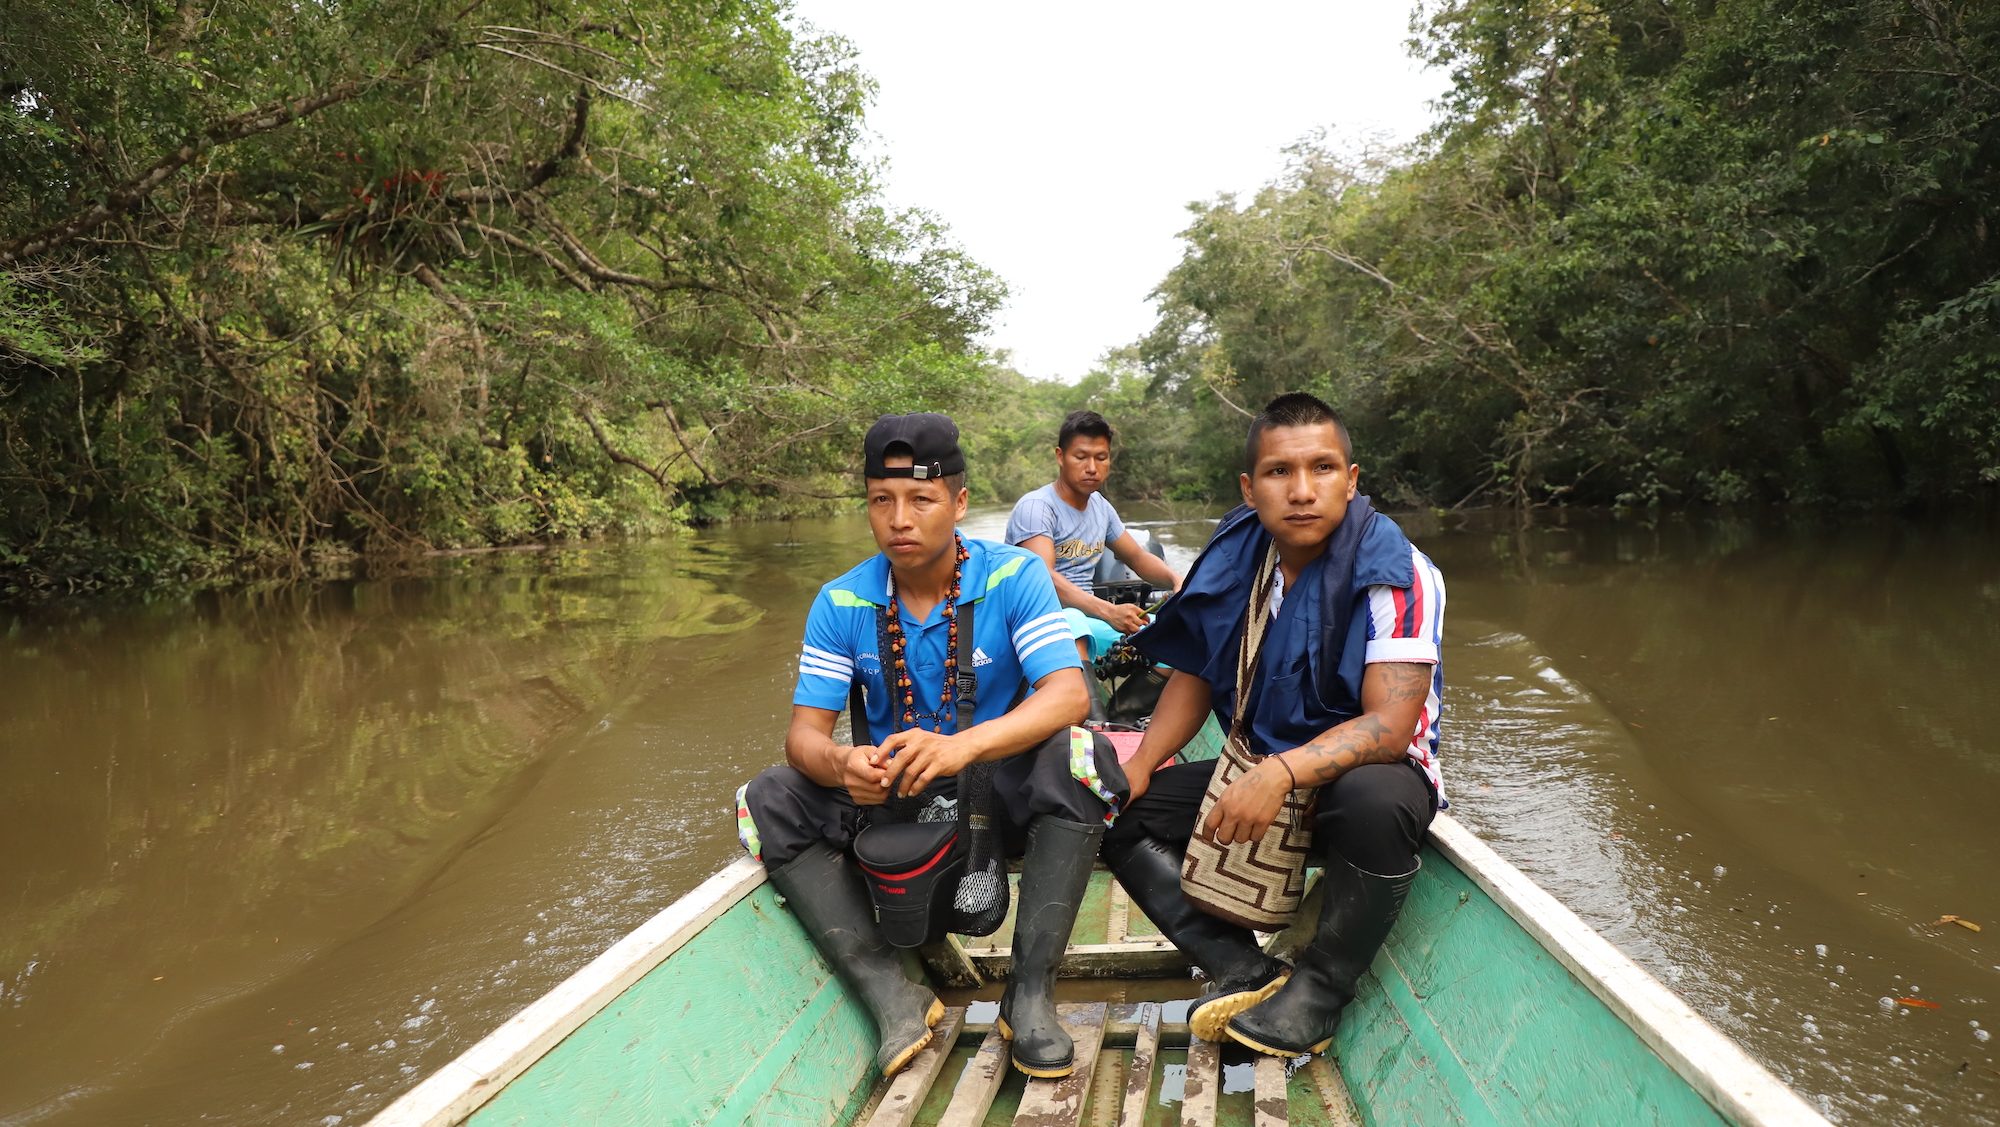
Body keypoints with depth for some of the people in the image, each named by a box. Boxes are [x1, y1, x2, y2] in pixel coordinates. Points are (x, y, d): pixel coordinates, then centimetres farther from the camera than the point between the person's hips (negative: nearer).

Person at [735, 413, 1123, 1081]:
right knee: (769, 800, -18)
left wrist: (962, 745, -44)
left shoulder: (1014, 577, -13)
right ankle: (892, 995, -22)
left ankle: (1031, 993, -23)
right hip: (890, 800, 3)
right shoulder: (841, 603, -6)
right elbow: (804, 732, -10)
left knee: (1073, 758, -32)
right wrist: (840, 765, -36)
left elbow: (1069, 694, -26)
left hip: (1001, 790, -2)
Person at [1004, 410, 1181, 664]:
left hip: (1088, 618, 8)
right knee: (1072, 623, -41)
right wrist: (1109, 611, -36)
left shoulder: (1101, 506, 15)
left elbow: (1138, 558, 26)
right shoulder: (1035, 507, -10)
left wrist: (1177, 581, 3)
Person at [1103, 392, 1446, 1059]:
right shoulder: (1234, 556, -4)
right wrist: (1139, 766, -7)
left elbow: (1389, 725, -28)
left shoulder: (1396, 574, -20)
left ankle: (1320, 986, -14)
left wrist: (1284, 771, -43)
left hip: (1370, 772, -5)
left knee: (1374, 801, -40)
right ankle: (1245, 971, -12)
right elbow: (1195, 674, 7)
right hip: (1258, 770, 6)